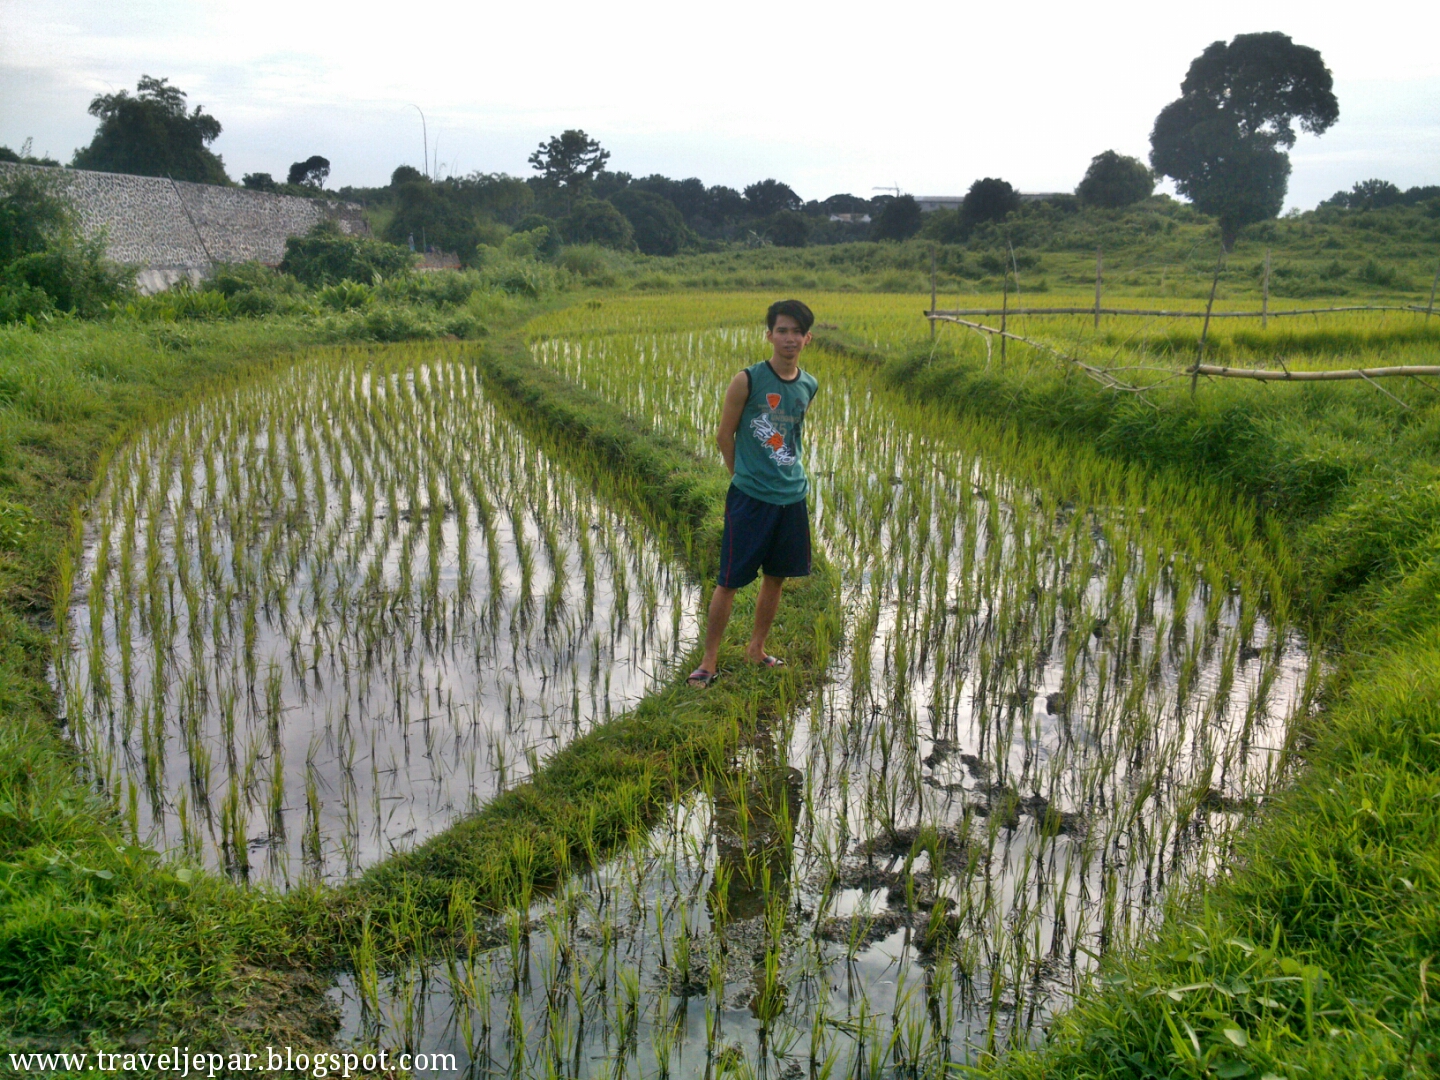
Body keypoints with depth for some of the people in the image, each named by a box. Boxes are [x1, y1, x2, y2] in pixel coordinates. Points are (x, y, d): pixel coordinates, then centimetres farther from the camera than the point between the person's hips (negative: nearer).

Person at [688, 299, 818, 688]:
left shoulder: (808, 386, 5)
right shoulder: (747, 381, -11)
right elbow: (724, 435, -4)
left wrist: (787, 473, 14)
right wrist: (746, 476, 4)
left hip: (793, 496, 6)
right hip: (750, 497, -5)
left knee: (776, 576, 15)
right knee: (729, 581, -1)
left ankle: (756, 649, 32)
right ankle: (709, 660, 9)